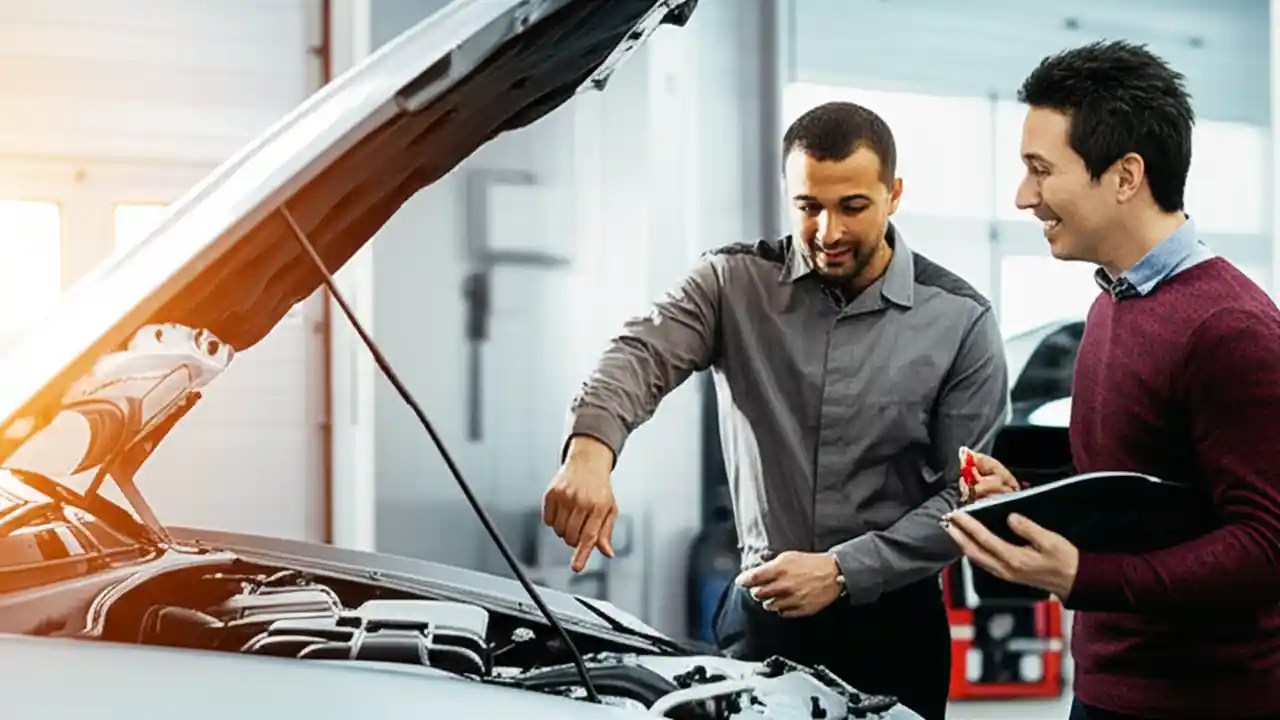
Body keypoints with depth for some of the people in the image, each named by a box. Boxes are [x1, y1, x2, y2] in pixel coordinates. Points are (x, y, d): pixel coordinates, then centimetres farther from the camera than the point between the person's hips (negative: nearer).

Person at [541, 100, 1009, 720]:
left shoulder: (958, 320, -5)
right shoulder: (735, 283, -3)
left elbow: (966, 496, -6)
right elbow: (642, 355, -21)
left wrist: (843, 571, -16)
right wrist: (590, 449, -42)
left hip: (890, 623, 0)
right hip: (760, 614, 1)